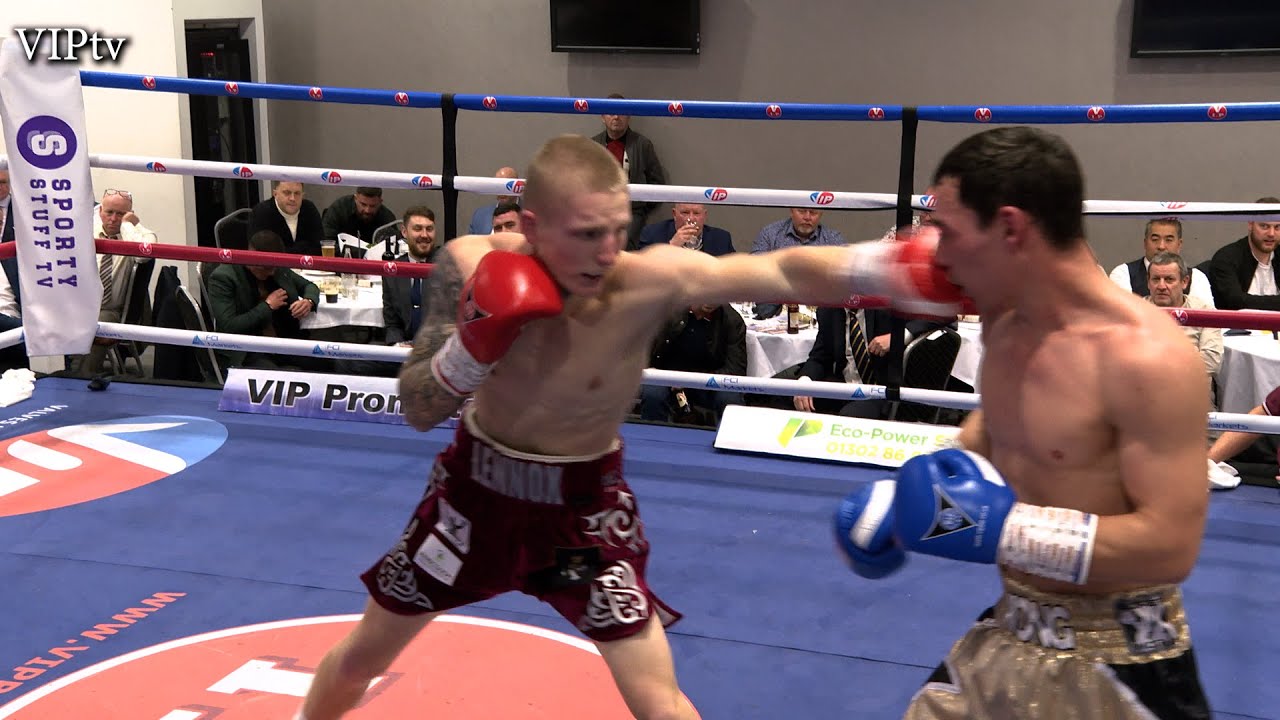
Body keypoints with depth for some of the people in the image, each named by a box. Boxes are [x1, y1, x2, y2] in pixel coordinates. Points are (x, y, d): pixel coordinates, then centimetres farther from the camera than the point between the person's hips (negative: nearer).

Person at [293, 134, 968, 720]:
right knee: (362, 653, 20)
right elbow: (416, 410, -14)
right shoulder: (470, 266, -21)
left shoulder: (651, 280, -29)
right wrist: (474, 345, -34)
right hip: (477, 483, 3)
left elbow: (784, 272, -45)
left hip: (584, 502, -2)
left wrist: (891, 265, -63)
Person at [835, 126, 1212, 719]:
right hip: (1009, 637, 7)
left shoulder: (1146, 357, -25)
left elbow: (1172, 545, -26)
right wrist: (913, 491, 6)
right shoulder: (1004, 324, -2)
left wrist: (1003, 527, -28)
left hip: (1116, 663, -7)